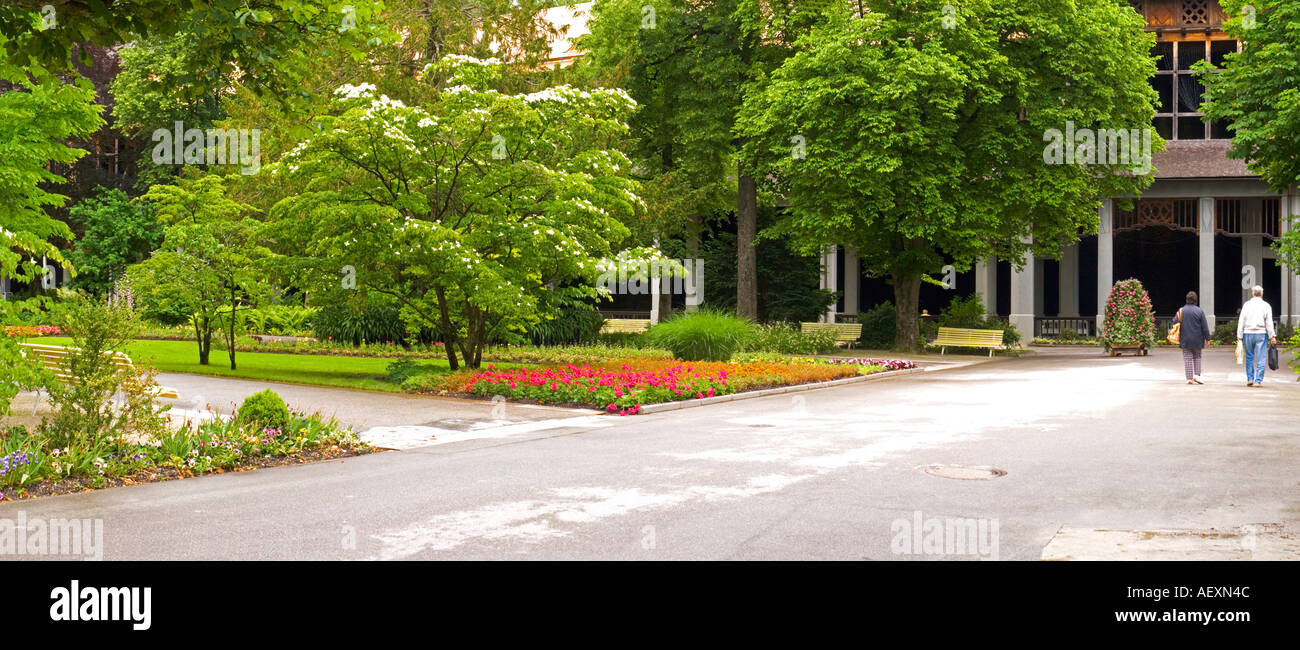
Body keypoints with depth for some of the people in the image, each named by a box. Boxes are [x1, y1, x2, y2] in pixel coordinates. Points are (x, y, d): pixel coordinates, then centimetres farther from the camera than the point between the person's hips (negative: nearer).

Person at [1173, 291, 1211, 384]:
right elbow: (1205, 327, -5)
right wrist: (1207, 338, 2)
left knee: (1188, 358, 4)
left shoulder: (1181, 311, -3)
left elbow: (1174, 322, -1)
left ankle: (1189, 378, 1)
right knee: (1197, 357, 16)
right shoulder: (1199, 311, -7)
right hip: (1197, 340, 0)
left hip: (1185, 339, 0)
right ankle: (1197, 375, 4)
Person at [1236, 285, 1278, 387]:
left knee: (1249, 357, 13)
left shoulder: (1246, 305, 4)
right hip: (1261, 334, -2)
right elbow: (1269, 323, -3)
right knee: (1261, 359, 1)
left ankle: (1249, 379, 13)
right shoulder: (1266, 306, 1)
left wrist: (1239, 336, 5)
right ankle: (1258, 381, -3)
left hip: (1248, 333, 2)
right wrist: (1272, 336, 0)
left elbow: (1241, 322, 2)